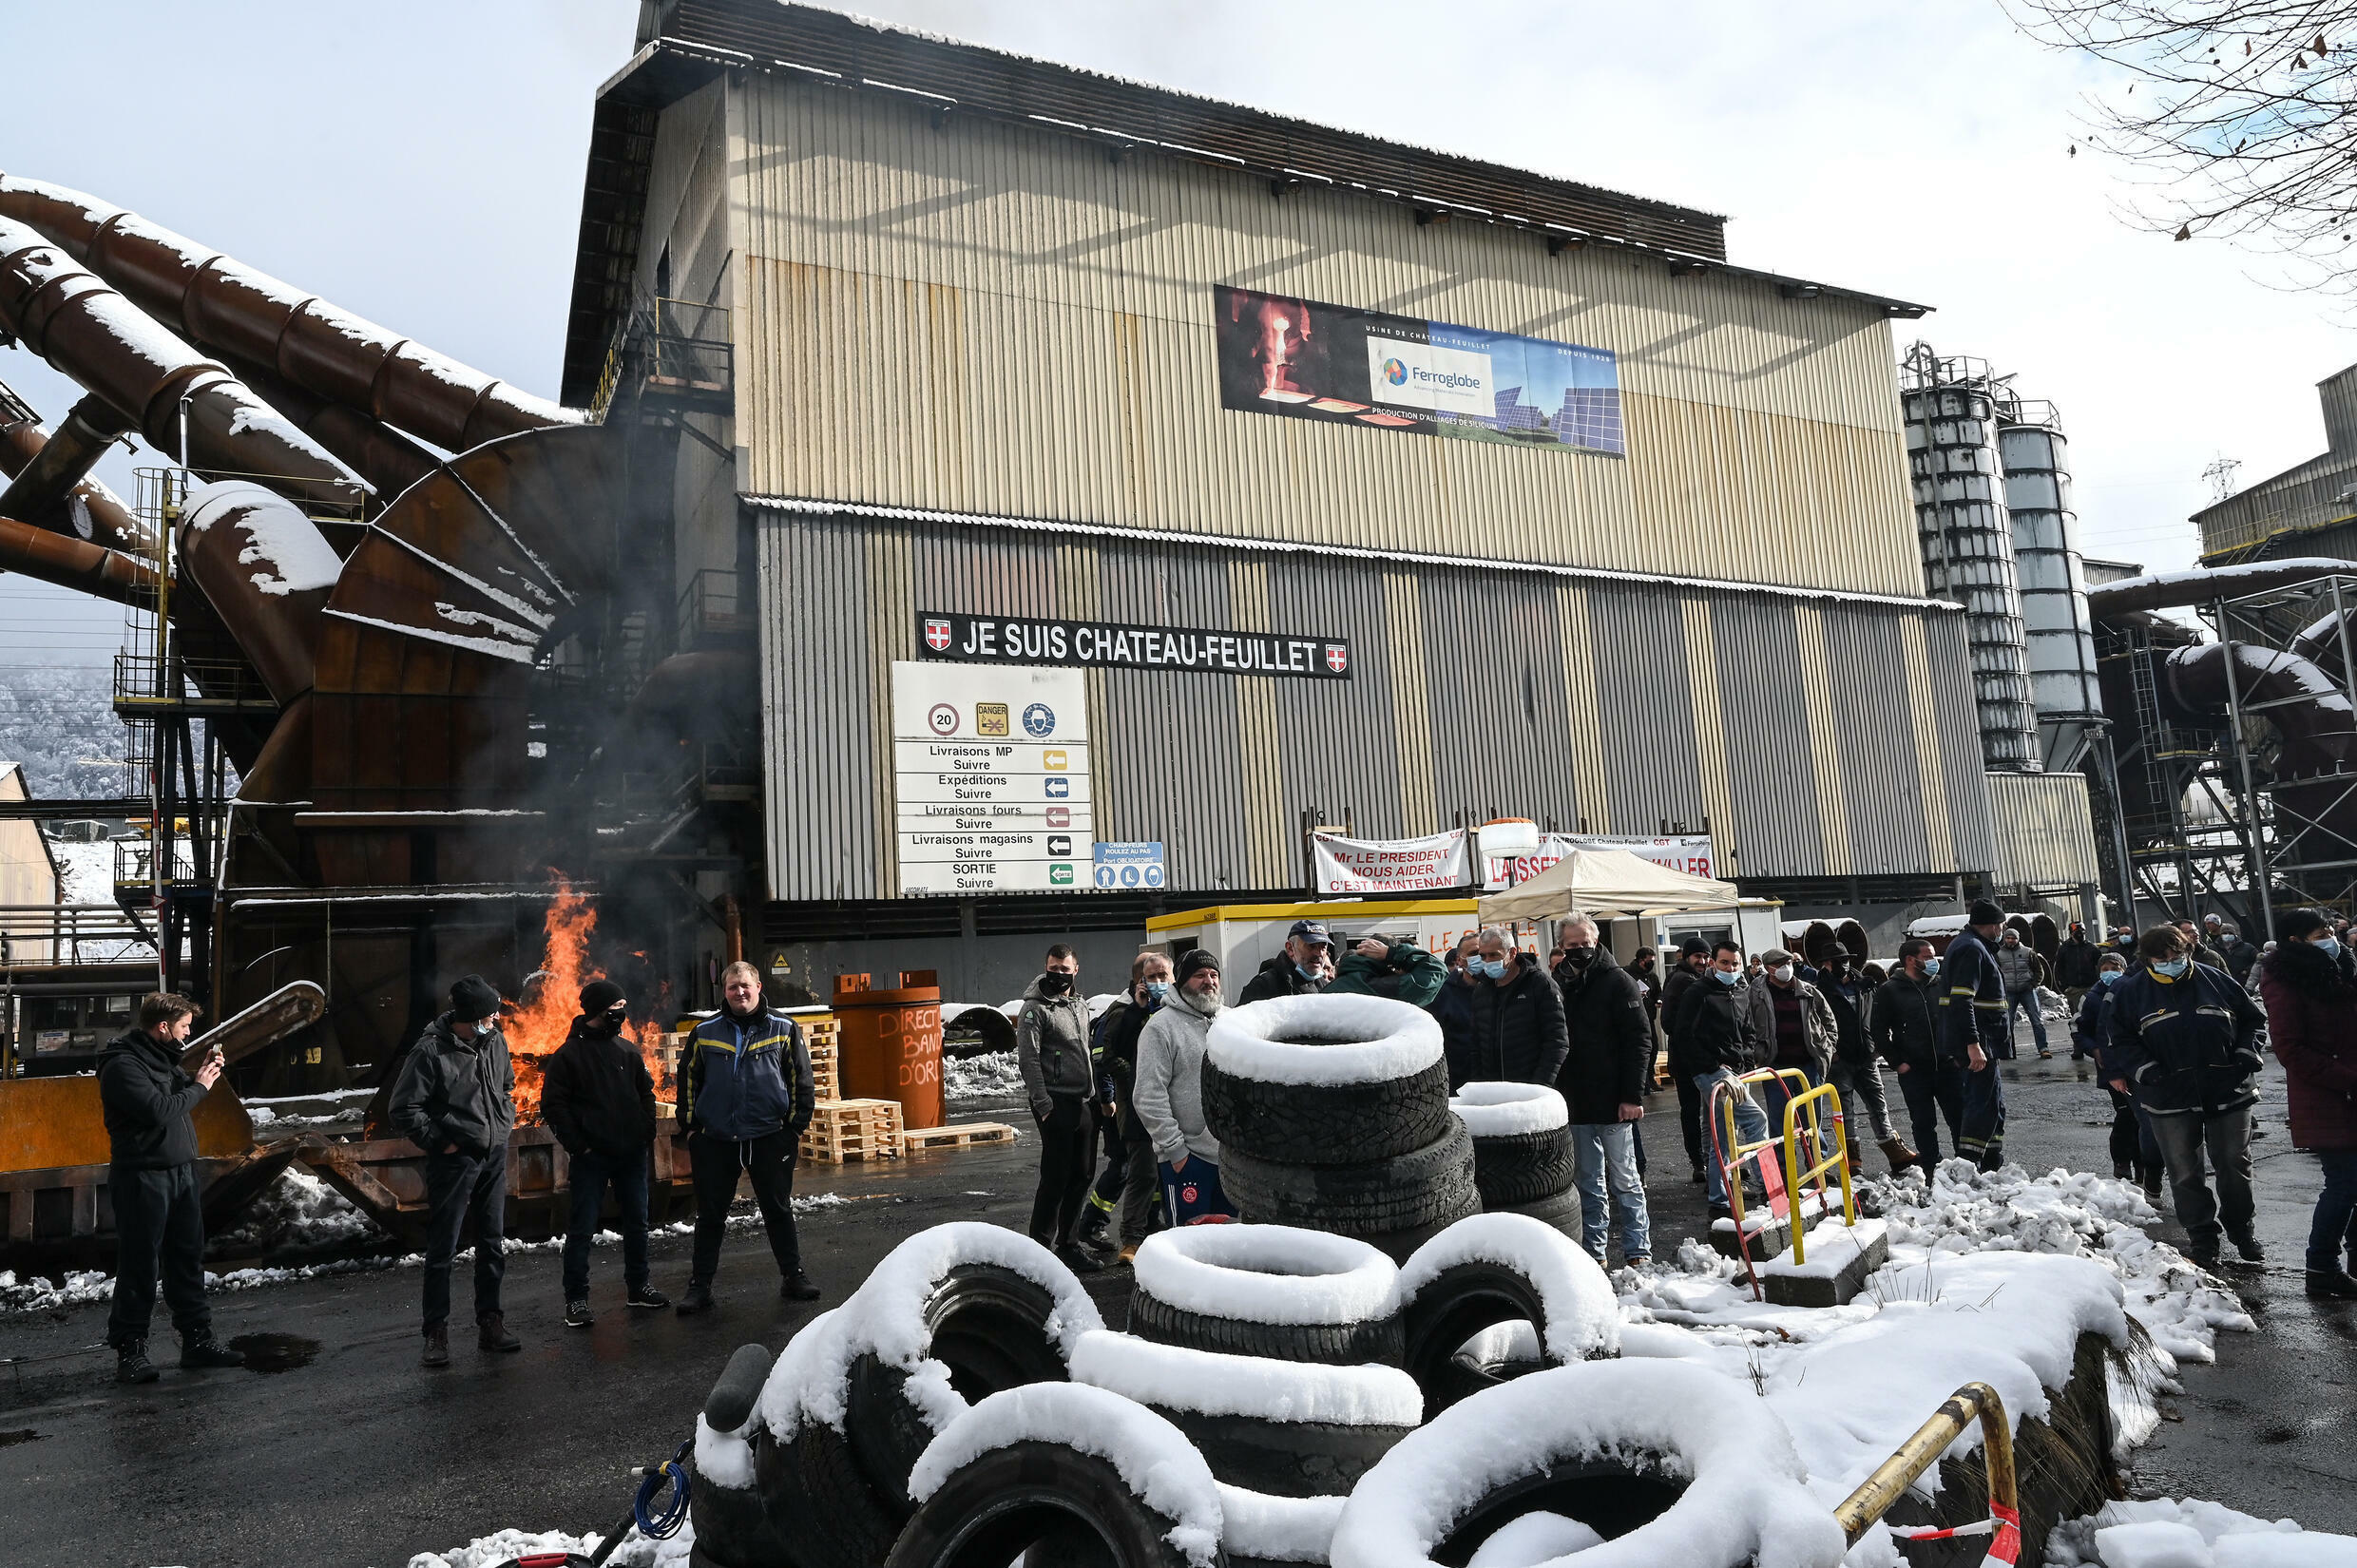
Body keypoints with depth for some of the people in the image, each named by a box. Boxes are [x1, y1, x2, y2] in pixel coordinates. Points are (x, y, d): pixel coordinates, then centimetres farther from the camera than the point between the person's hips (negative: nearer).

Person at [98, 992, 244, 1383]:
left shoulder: (162, 1055, 12)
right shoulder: (122, 1064, -16)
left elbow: (177, 1092, 20)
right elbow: (158, 1110, -25)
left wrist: (202, 1072, 3)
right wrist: (198, 1087, -12)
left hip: (182, 1171, 9)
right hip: (143, 1178, -9)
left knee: (188, 1259, 13)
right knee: (140, 1267, -1)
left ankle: (197, 1340, 20)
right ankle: (129, 1351, 10)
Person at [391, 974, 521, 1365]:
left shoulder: (495, 1041, 4)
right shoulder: (431, 1051, -15)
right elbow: (404, 1110, -13)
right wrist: (441, 1142, -12)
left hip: (494, 1157, 6)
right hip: (454, 1160, -6)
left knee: (493, 1244, 12)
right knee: (442, 1248, 2)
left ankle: (490, 1324, 23)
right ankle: (437, 1333, 12)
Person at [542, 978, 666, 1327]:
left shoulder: (627, 1050, 9)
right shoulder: (569, 1054, -6)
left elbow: (647, 1092, 17)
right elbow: (552, 1105, -7)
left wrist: (647, 1136, 9)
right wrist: (577, 1145, -13)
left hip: (631, 1154, 5)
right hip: (592, 1157, -5)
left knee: (636, 1222, 13)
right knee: (582, 1229, -1)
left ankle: (638, 1285, 27)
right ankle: (576, 1299, 9)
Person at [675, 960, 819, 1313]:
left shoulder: (784, 1029, 0)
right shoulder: (705, 1032, 4)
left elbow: (802, 1081, 4)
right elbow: (688, 1081, 11)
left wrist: (796, 1127, 0)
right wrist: (689, 1128, 5)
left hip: (770, 1138, -1)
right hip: (714, 1141, 1)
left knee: (779, 1211, 8)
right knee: (710, 1217, 7)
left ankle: (792, 1276, 19)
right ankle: (699, 1285, 18)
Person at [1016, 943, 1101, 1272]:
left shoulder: (1081, 1004, 16)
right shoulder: (1035, 1008, -7)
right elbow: (1028, 1059, -13)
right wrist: (1043, 1103, -19)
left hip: (1084, 1103, 7)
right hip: (1057, 1103, -7)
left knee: (1080, 1176, 11)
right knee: (1056, 1177, -7)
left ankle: (1066, 1243, 21)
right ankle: (1040, 1247, 2)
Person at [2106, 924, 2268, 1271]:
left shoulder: (2216, 980, 1)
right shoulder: (2131, 992, -2)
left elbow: (2253, 1018, 11)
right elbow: (2121, 1040, 1)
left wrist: (2245, 1057, -2)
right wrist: (2146, 1072, -12)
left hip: (2228, 1092, 1)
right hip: (2171, 1099, -1)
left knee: (2235, 1164, 11)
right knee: (2185, 1173, 4)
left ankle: (2241, 1228, 31)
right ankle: (2202, 1236, 18)